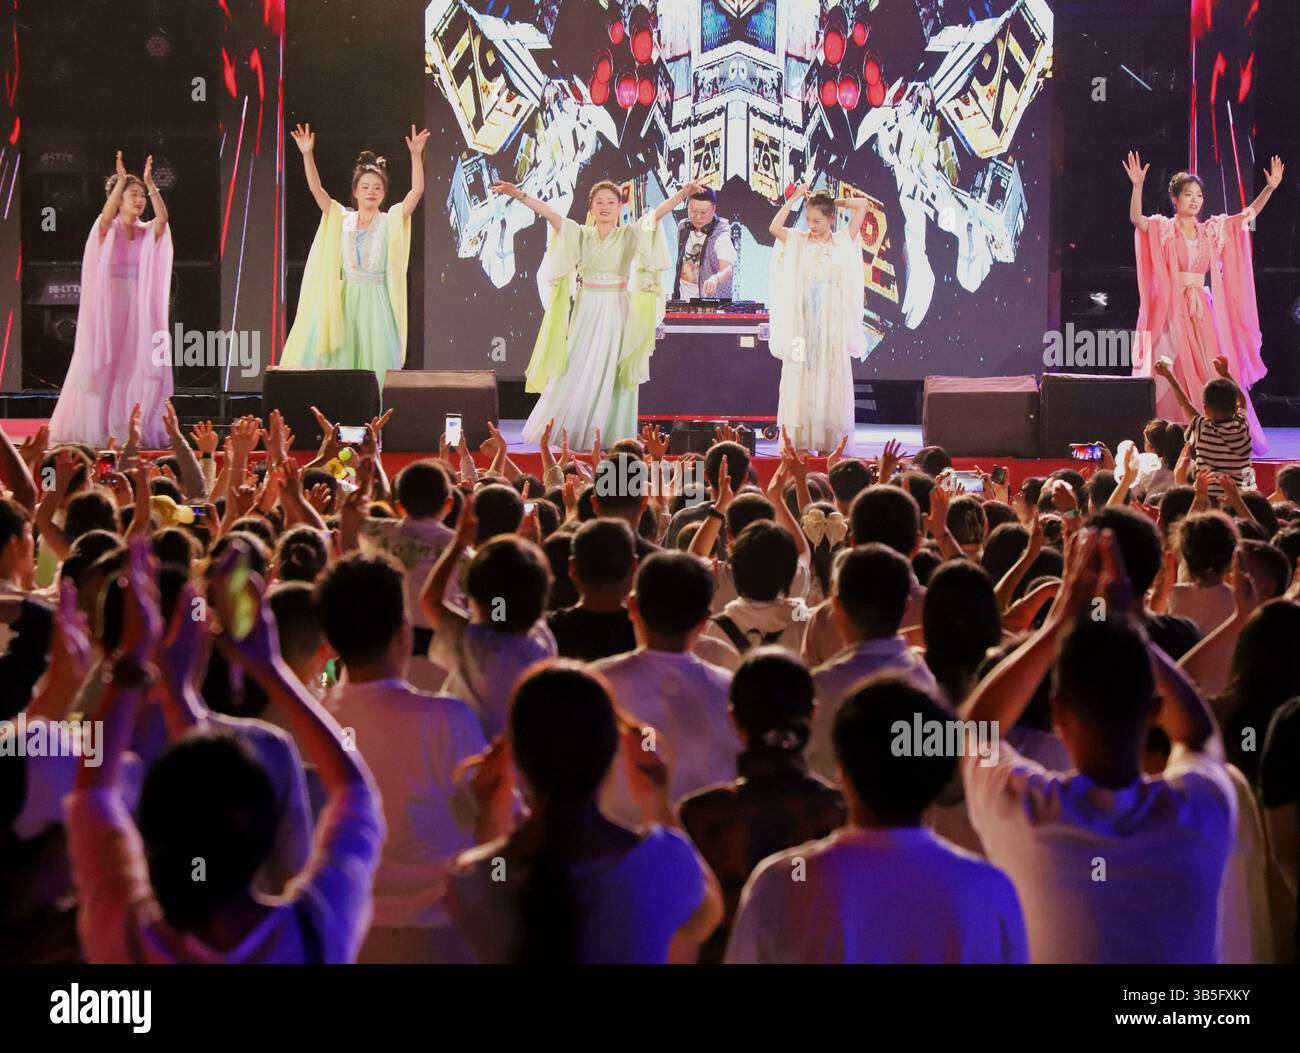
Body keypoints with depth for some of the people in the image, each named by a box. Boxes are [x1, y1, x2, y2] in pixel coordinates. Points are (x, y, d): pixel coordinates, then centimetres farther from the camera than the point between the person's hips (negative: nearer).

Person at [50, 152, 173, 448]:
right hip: (110, 304, -3)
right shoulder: (107, 230, 2)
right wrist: (121, 180, -29)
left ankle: (130, 429, 0)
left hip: (140, 308, 3)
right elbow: (106, 215, -21)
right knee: (104, 363, -5)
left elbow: (163, 217, -12)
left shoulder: (149, 232, 9)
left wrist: (150, 182, -21)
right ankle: (96, 430, -4)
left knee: (137, 366, -3)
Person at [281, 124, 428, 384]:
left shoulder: (391, 221, 2)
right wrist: (308, 155, -13)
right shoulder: (342, 219, 7)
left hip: (378, 302, -2)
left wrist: (416, 155, -19)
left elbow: (417, 190, -8)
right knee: (343, 363, 1)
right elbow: (316, 189, -1)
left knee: (378, 365, -3)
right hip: (346, 301, 2)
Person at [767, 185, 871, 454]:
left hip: (832, 319, 0)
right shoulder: (798, 241, 7)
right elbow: (774, 227, -10)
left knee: (829, 379, 0)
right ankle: (800, 442, 0)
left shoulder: (842, 241, 6)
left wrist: (833, 202, 5)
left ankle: (828, 443, 3)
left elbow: (862, 205, 0)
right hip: (803, 318, 1)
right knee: (800, 378, -2)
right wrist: (794, 198, -4)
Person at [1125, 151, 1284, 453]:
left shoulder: (1211, 230, 11)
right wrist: (1137, 185, -34)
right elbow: (1135, 218, -20)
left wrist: (1271, 187, -2)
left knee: (1209, 372, 2)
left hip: (1203, 311, 4)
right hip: (1172, 309, -4)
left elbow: (1249, 214, 11)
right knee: (1175, 373, -7)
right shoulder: (1164, 229, -1)